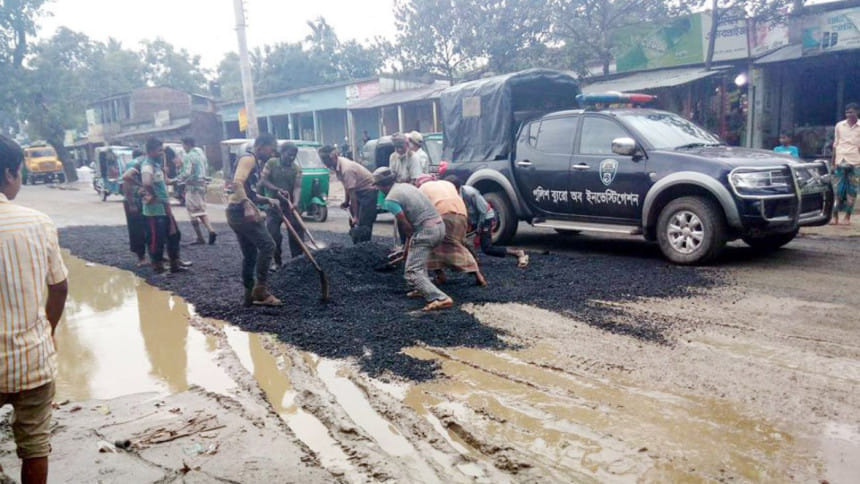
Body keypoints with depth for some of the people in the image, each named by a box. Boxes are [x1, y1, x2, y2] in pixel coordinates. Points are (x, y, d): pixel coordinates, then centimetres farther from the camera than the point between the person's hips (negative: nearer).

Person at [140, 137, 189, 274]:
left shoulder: (155, 163, 11)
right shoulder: (148, 165, -19)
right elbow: (146, 183, -35)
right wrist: (151, 195, -21)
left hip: (164, 206, 10)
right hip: (155, 209, -10)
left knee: (174, 234, 17)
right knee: (157, 239, 0)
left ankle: (175, 262, 27)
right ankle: (158, 267, 11)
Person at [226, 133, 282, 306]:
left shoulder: (254, 162, 24)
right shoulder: (248, 158, -8)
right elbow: (237, 183, -25)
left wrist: (267, 200, 13)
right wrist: (247, 206, -35)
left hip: (239, 213, 10)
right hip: (241, 212, -10)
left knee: (250, 255, 12)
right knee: (267, 244, -13)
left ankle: (250, 295, 17)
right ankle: (260, 289, -12)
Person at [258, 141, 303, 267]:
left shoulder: (297, 168, -4)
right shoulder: (271, 163, -5)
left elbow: (297, 187, -13)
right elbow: (263, 181, -8)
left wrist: (295, 202, -30)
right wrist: (278, 190, -22)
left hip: (290, 205, 1)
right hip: (273, 205, -1)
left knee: (297, 233, -2)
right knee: (273, 234, 0)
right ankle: (278, 262, 14)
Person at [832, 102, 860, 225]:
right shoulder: (839, 125, 6)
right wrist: (832, 163, 7)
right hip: (840, 161, 1)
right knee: (839, 190, -2)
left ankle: (848, 216, 9)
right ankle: (835, 216, 1)